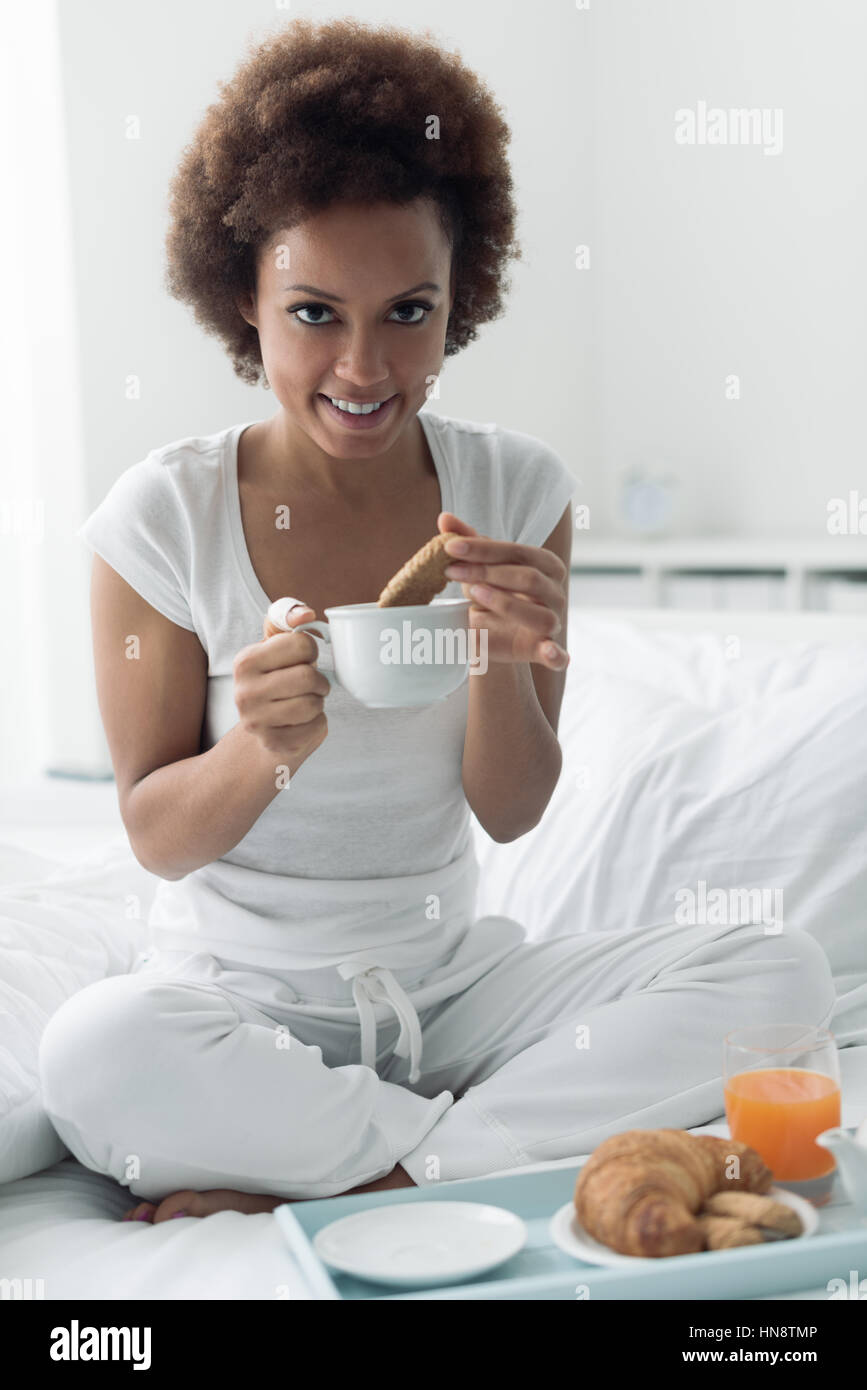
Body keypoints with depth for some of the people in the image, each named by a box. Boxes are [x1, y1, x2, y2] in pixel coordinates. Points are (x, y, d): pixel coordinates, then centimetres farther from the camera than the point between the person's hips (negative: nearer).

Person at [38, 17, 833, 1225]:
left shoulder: (516, 491, -3)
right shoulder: (163, 518, -11)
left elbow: (512, 814, -3)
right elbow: (157, 838, -7)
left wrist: (501, 663, -23)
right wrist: (263, 751, -29)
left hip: (451, 980, 3)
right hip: (241, 996, -2)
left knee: (782, 975, -17)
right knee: (97, 1049, -36)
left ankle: (327, 1188, -17)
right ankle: (515, 1141, -14)